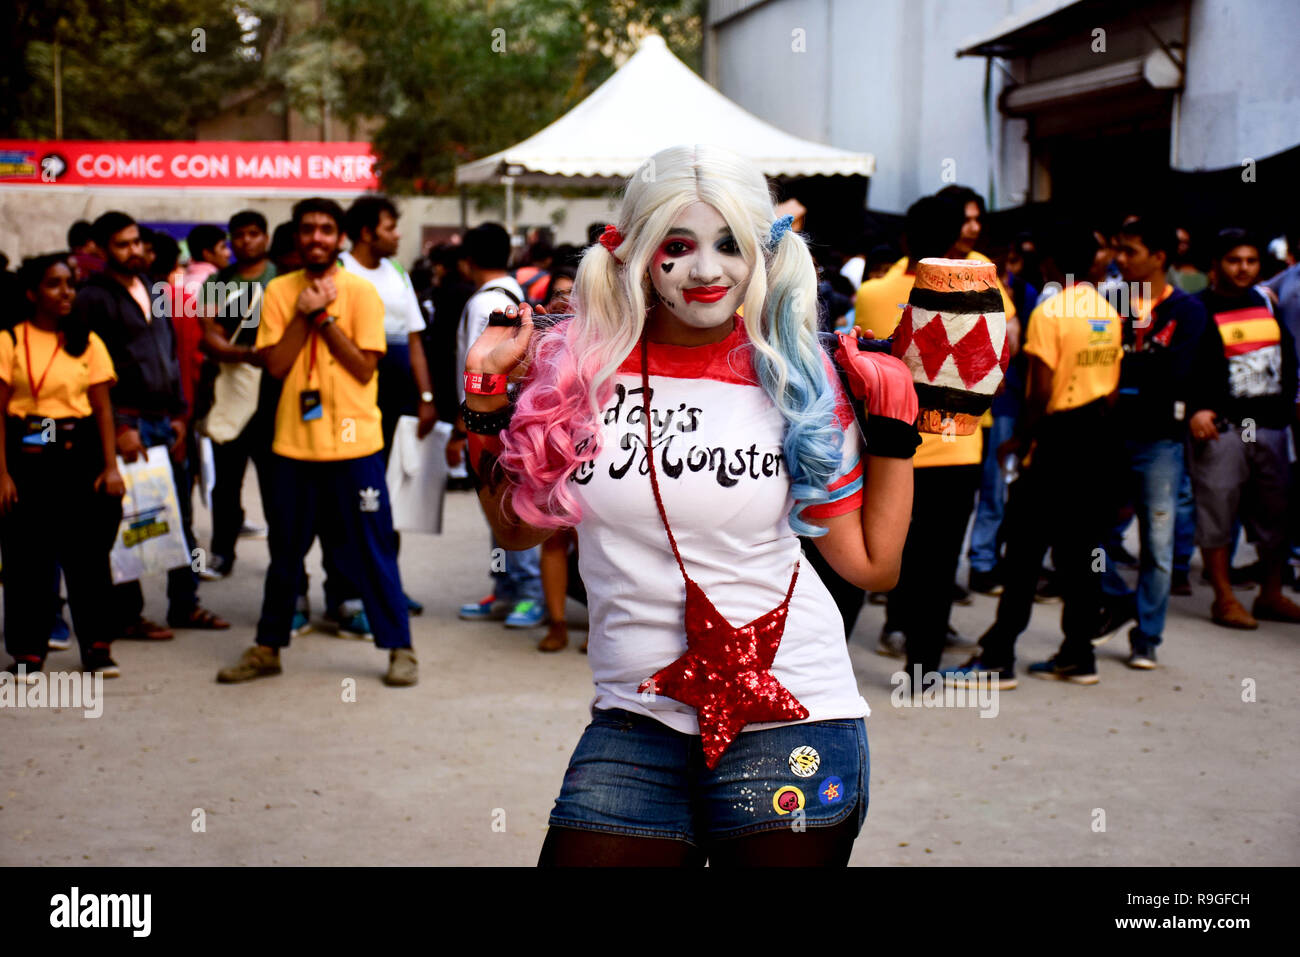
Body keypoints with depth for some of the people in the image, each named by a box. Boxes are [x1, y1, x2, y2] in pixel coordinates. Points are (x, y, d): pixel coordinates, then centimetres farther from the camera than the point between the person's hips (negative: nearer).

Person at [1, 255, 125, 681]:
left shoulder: (87, 341, 8)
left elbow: (103, 407, 5)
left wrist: (111, 466, -3)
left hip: (80, 454, 2)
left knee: (88, 550, 3)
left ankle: (97, 647, 12)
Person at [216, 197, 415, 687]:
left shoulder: (360, 291, -1)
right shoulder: (279, 291, 7)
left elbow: (364, 368, -8)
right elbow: (276, 364, -2)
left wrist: (324, 316, -11)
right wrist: (304, 314, -11)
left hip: (353, 443, -3)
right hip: (294, 442, 3)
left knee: (371, 551, 1)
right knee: (285, 551, 12)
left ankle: (399, 648, 10)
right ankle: (267, 647, 24)